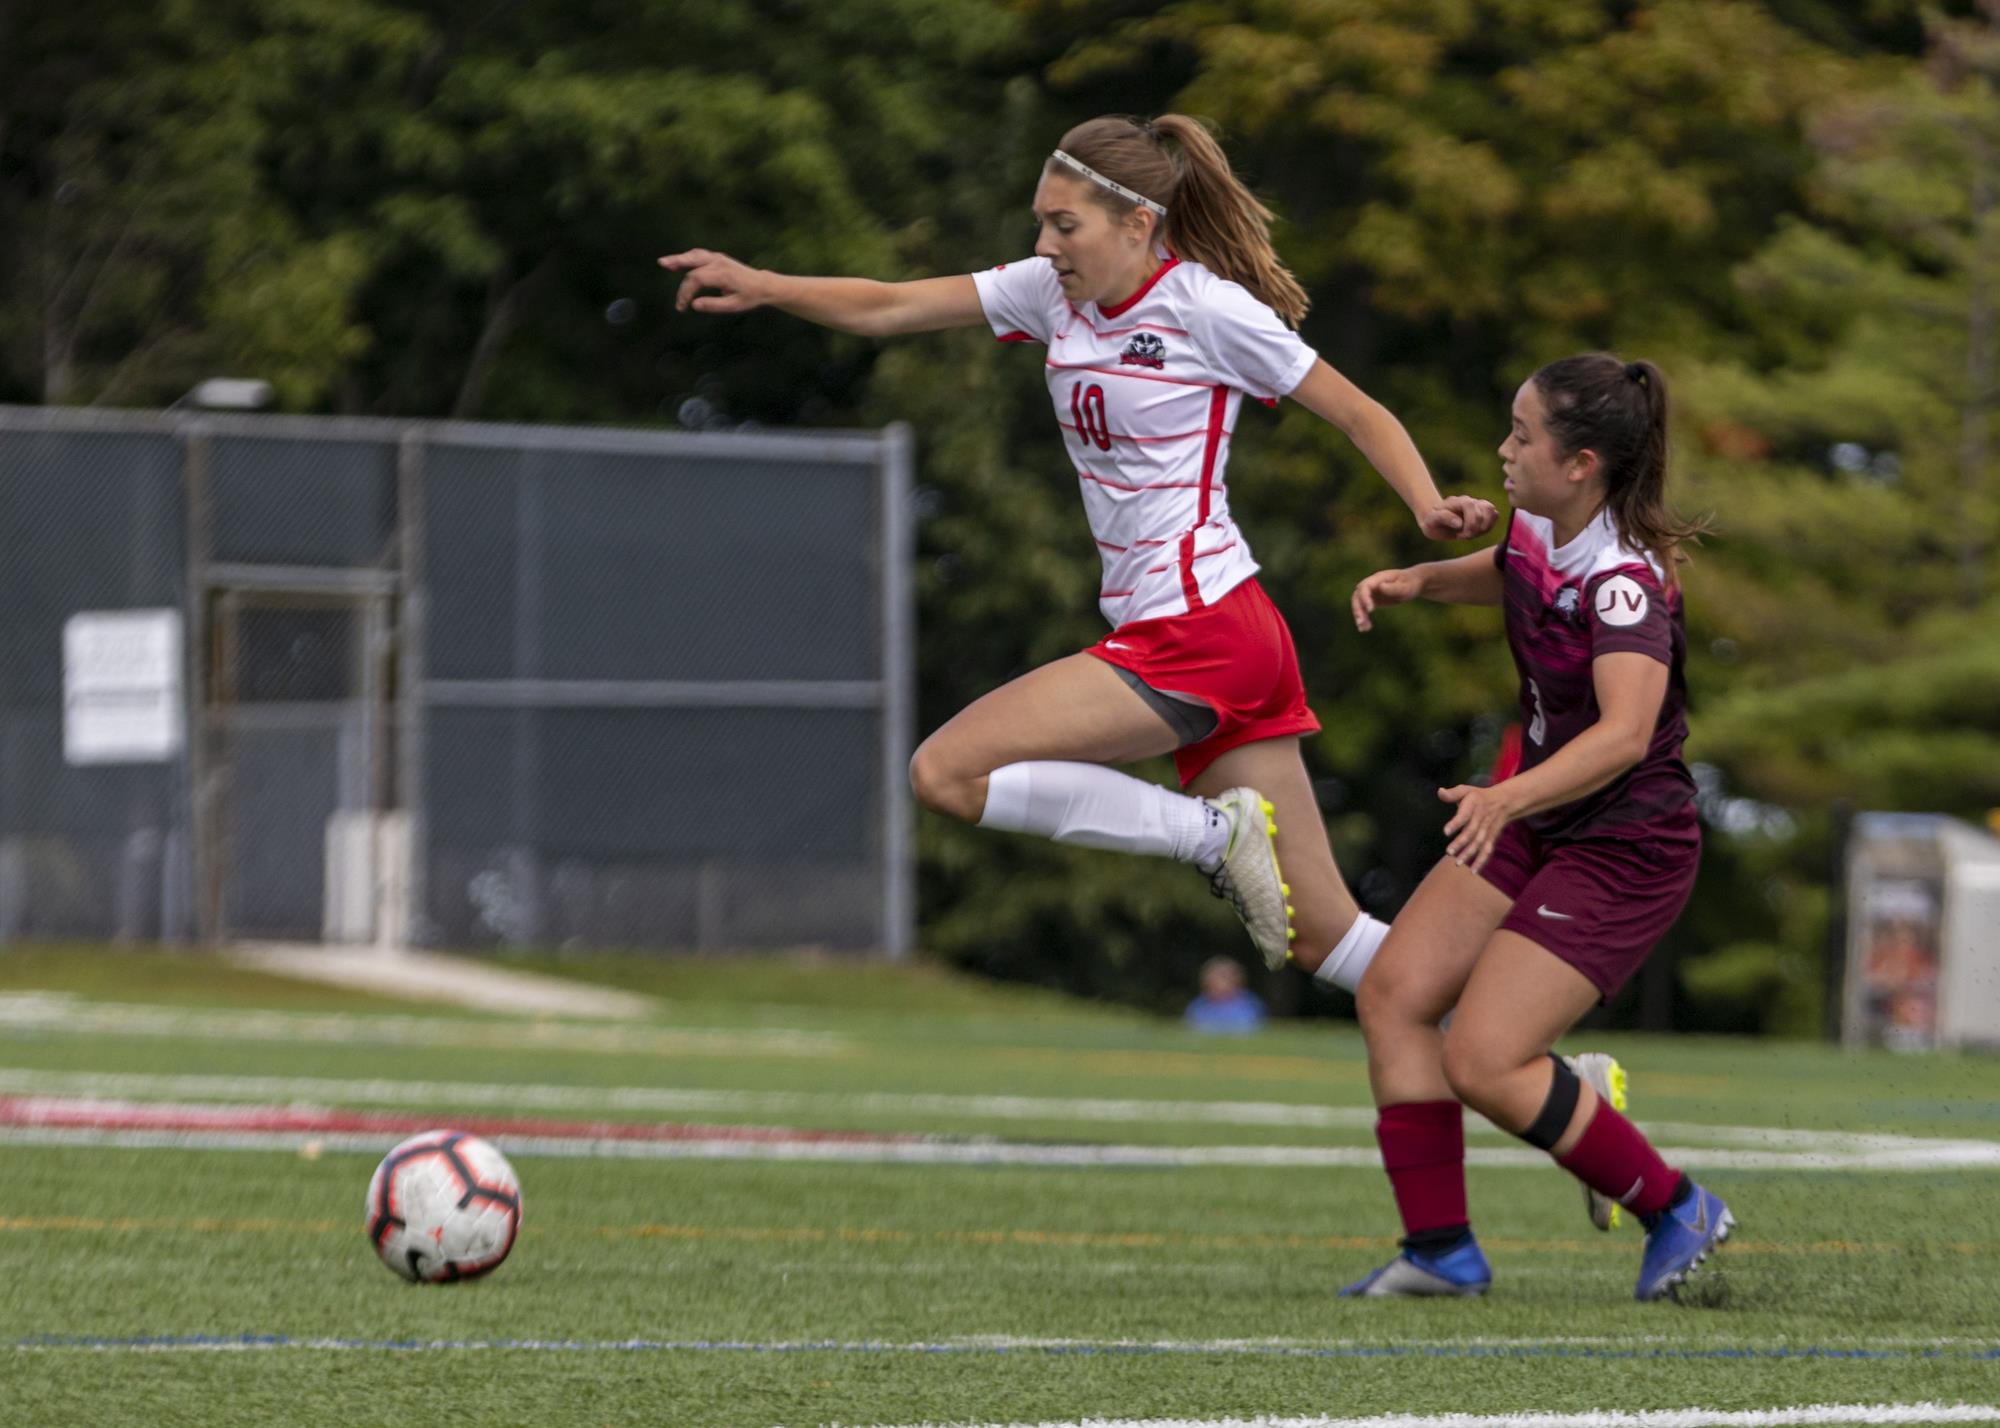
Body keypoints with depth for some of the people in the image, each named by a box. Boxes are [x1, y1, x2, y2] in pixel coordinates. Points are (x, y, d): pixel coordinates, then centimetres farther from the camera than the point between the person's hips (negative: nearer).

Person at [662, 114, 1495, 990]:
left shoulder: (1209, 308, -9)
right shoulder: (1058, 292, 11)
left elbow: (1360, 414, -3)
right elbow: (887, 309, 8)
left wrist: (1429, 507, -18)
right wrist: (762, 288, -5)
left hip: (1199, 630, -8)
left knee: (946, 773, -12)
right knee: (1322, 933, 5)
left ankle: (1215, 834, -8)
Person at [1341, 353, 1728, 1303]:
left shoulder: (1624, 581, -27)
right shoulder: (1538, 527, 0)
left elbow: (1625, 733, -42)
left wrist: (1507, 798, -55)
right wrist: (1420, 579, 8)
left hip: (1624, 849, -9)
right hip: (1535, 827, 9)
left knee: (1485, 1063, -14)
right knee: (1392, 996, 0)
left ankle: (1678, 1212, 2)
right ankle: (1440, 1249, 5)